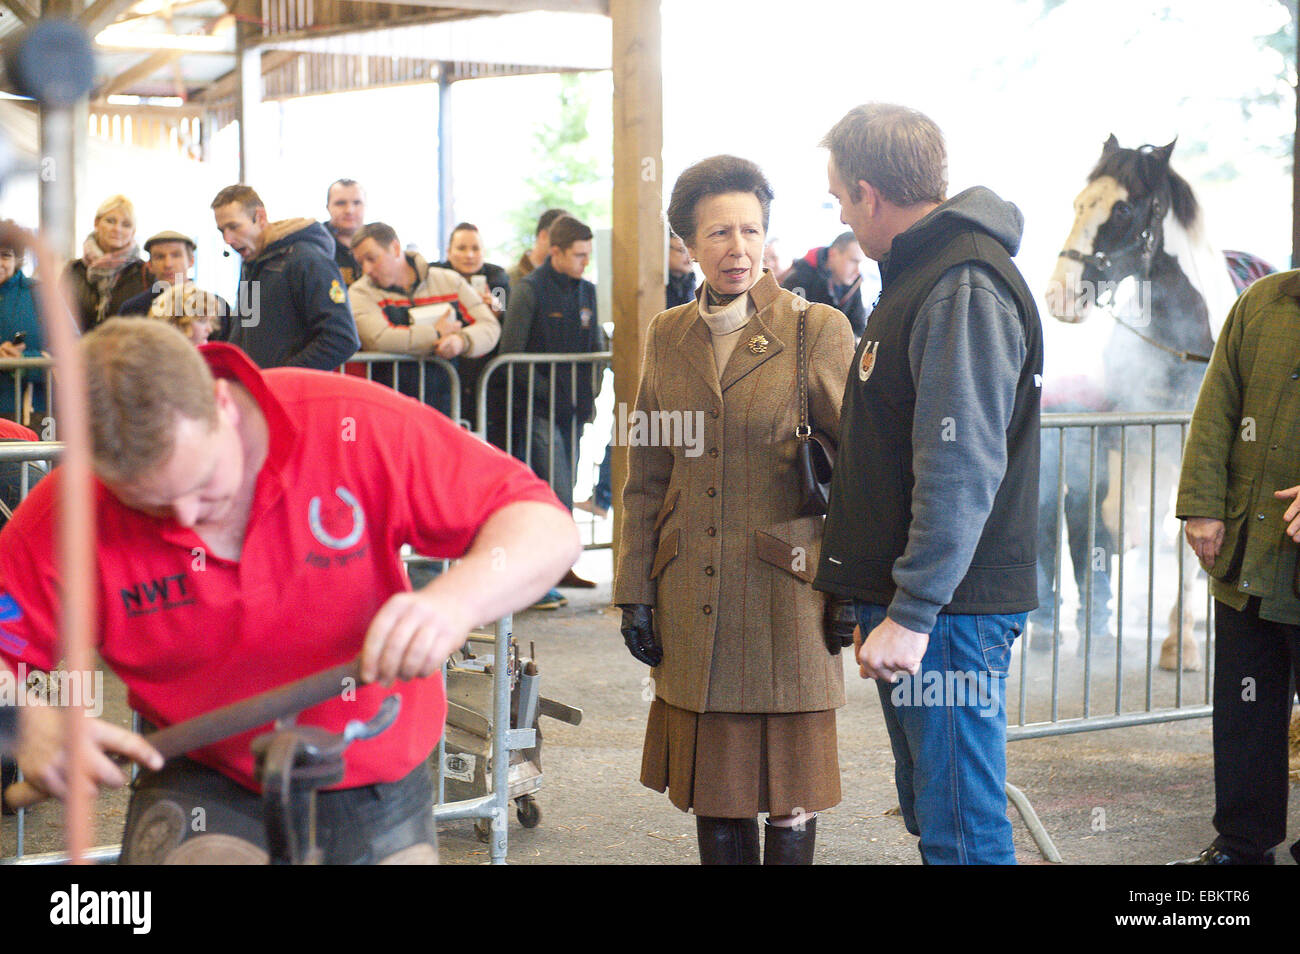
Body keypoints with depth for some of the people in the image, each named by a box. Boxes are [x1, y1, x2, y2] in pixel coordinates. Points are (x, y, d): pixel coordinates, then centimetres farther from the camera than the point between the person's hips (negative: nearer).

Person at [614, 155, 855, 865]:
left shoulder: (818, 330, -4)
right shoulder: (667, 336, 8)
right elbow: (645, 478, 11)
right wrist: (634, 592, 6)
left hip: (785, 593, -3)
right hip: (693, 601, 4)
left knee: (788, 794, 3)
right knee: (711, 785, 10)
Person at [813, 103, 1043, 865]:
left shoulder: (964, 291, -16)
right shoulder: (922, 274, 17)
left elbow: (962, 470, -23)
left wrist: (912, 613, -24)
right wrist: (885, 598, 24)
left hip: (952, 610, -10)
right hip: (912, 601, 10)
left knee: (963, 833, -6)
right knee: (931, 810, 17)